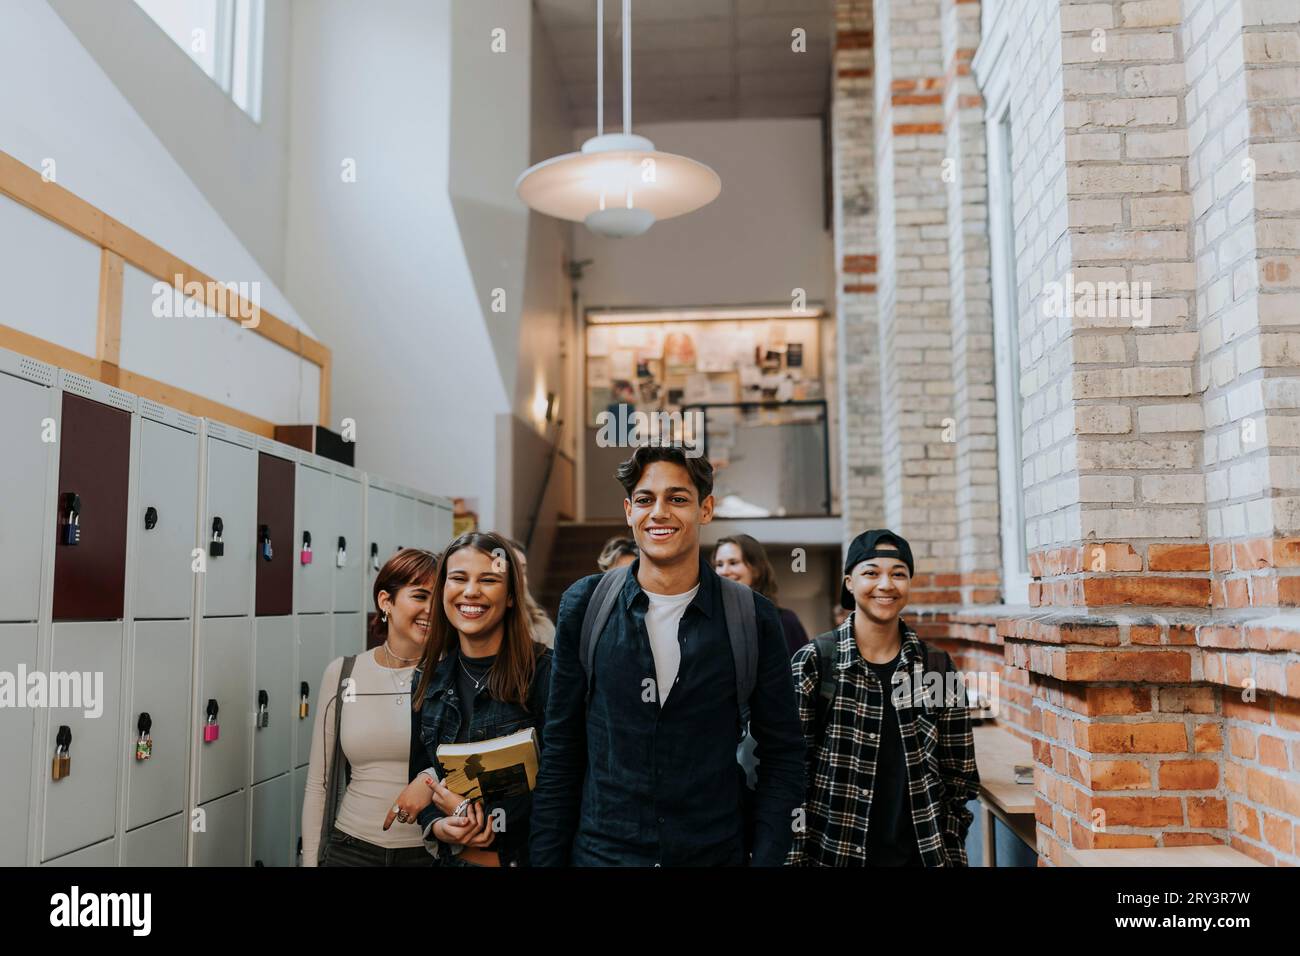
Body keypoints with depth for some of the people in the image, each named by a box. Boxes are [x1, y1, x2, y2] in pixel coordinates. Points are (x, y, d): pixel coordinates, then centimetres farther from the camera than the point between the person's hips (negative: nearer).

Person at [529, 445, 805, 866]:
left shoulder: (753, 616, -6)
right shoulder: (584, 605, -4)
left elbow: (782, 755, -1)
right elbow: (562, 750, 1)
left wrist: (766, 858, -8)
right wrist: (547, 857, -1)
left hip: (716, 853, 0)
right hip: (599, 850, 1)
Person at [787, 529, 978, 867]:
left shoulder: (936, 668, 0)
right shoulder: (813, 661, -8)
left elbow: (958, 775, 6)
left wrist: (951, 853, 2)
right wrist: (796, 857, -8)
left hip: (920, 852, 2)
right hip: (834, 851, -2)